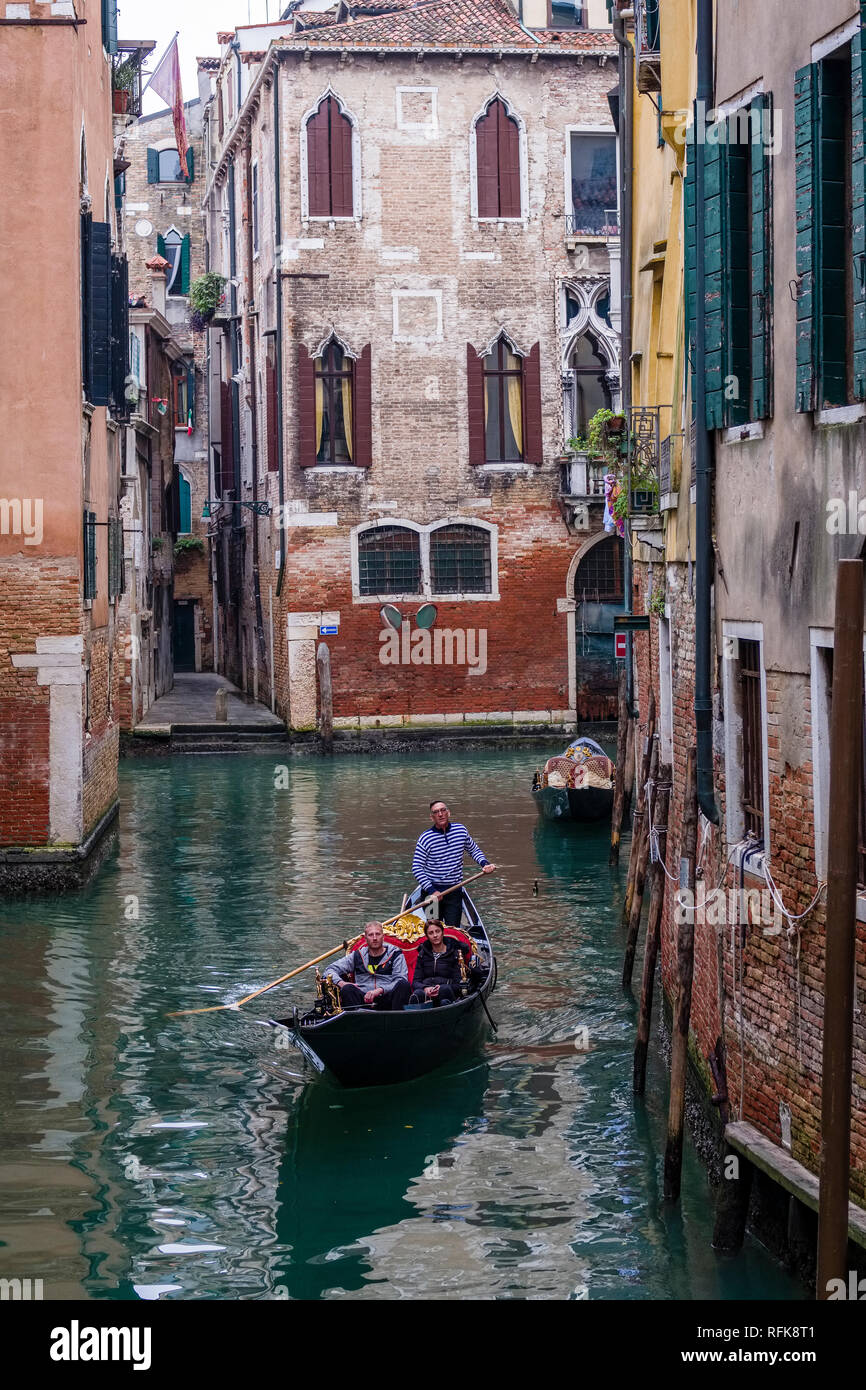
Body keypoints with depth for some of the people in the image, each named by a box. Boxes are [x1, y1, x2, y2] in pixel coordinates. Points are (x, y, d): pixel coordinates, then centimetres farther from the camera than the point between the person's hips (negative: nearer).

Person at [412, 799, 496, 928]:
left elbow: (474, 850, 18)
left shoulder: (461, 830, 1)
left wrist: (485, 863, -2)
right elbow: (416, 868, -10)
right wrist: (431, 891, -17)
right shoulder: (425, 838, -10)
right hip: (432, 889, -2)